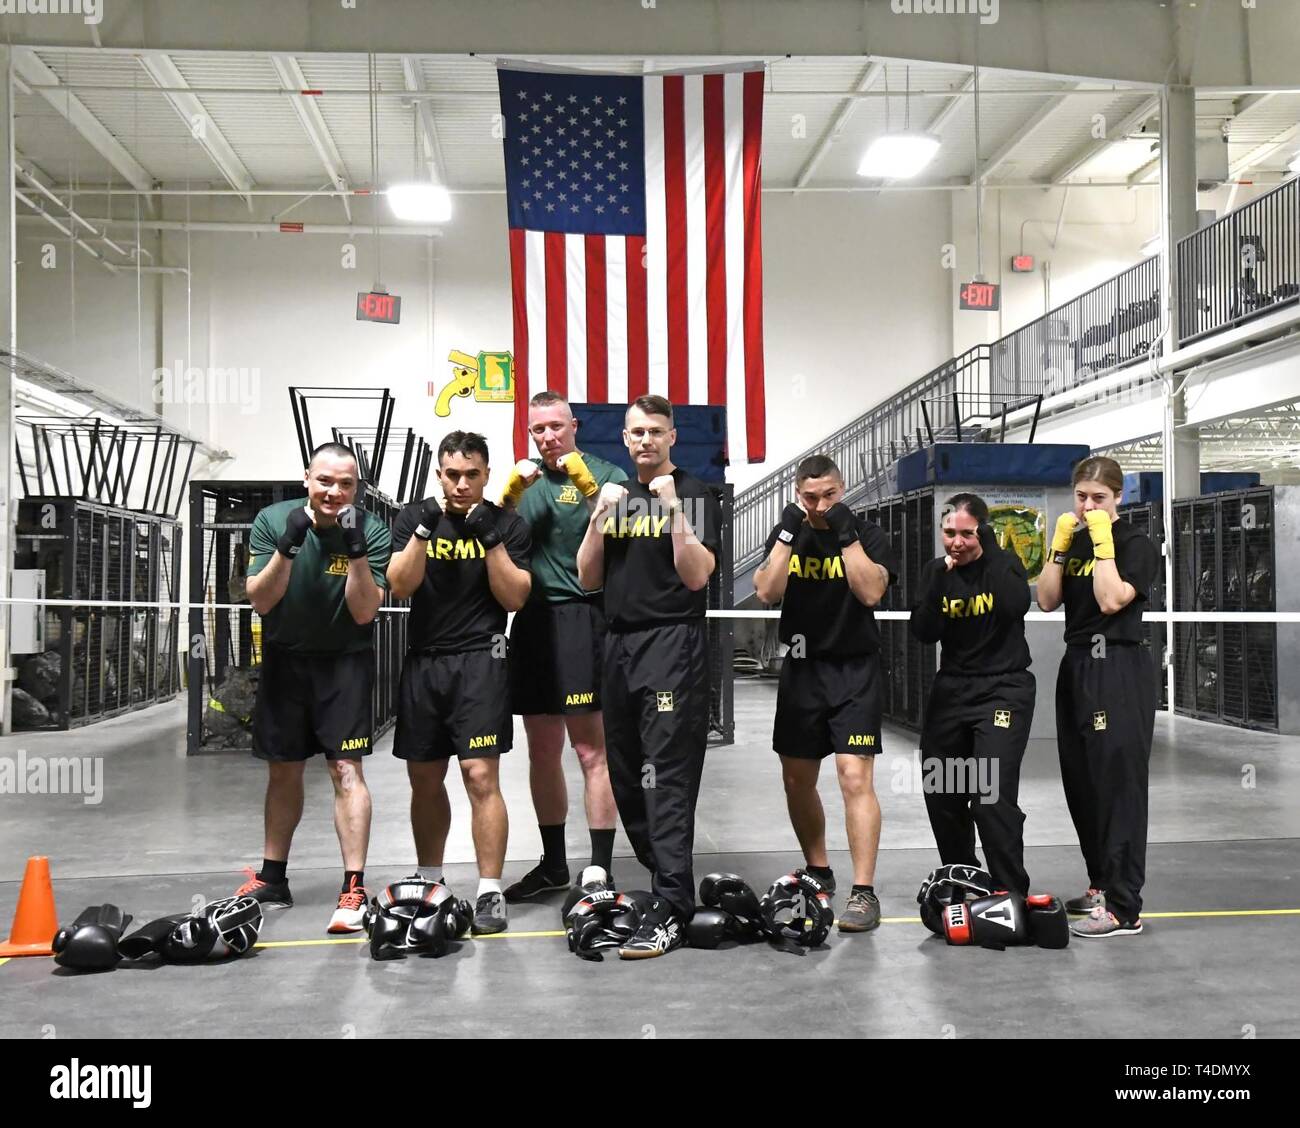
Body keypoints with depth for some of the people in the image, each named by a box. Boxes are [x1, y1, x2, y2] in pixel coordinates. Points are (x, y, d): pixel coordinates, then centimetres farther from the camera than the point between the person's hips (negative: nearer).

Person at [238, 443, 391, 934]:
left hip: (344, 660, -2)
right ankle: (272, 880, 28)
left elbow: (364, 612, -17)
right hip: (284, 659, 3)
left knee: (346, 769, -12)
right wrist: (287, 547, -28)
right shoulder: (272, 521, -8)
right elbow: (260, 601, -14)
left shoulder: (372, 531, -13)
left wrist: (357, 553, -29)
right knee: (283, 770, 13)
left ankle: (354, 889, -10)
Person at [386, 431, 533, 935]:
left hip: (480, 661, -3)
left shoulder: (507, 525, 2)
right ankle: (429, 880, 29)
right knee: (424, 780, 12)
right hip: (423, 661, 3)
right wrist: (424, 529, -16)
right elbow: (400, 586, -5)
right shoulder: (414, 518, 6)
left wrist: (491, 538, -15)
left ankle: (490, 891, -5)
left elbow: (515, 597, -5)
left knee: (481, 776, -11)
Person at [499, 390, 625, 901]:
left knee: (591, 750, -6)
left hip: (584, 619, -5)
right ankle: (553, 864, 23)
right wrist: (511, 493, -3)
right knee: (542, 752, 11)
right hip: (533, 622, 6)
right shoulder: (526, 478, 16)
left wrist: (589, 489, -20)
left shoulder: (605, 474, 1)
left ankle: (600, 872, 0)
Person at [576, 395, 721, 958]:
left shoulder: (694, 495, 0)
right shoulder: (614, 495, 16)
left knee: (667, 778, -12)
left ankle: (670, 912, -12)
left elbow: (697, 575, -11)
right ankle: (663, 879, 24)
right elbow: (588, 579, 10)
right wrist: (601, 515, -3)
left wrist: (673, 507, -18)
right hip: (620, 644, 7)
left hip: (672, 644, -6)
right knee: (626, 779, 10)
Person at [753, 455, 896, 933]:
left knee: (855, 776, -15)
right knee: (797, 781, 11)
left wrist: (846, 535, -19)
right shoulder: (787, 535, 6)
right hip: (802, 667, 4)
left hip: (854, 670, -4)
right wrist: (788, 535, -13)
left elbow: (871, 592, -17)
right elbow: (767, 593, -7)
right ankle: (818, 871, 30)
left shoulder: (867, 534, -3)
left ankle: (863, 892, -11)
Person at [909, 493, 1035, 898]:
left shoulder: (1004, 564, -5)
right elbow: (924, 633, -7)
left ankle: (1012, 894, -5)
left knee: (992, 797, -17)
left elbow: (1016, 606, -26)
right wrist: (943, 576, -16)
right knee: (941, 793, 12)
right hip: (951, 690, 5)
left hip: (1004, 688, -5)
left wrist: (989, 548, -21)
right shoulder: (935, 571, 4)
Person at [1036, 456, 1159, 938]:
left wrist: (1102, 542, -16)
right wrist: (1059, 544, -3)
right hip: (1077, 665, 7)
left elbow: (1111, 600, -19)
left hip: (1119, 671, -7)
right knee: (1081, 782, 12)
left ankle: (1124, 908, -6)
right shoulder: (1073, 541, 13)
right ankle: (1101, 885, 26)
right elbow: (1047, 600, 4)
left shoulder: (1136, 545, -6)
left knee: (1117, 783, -8)